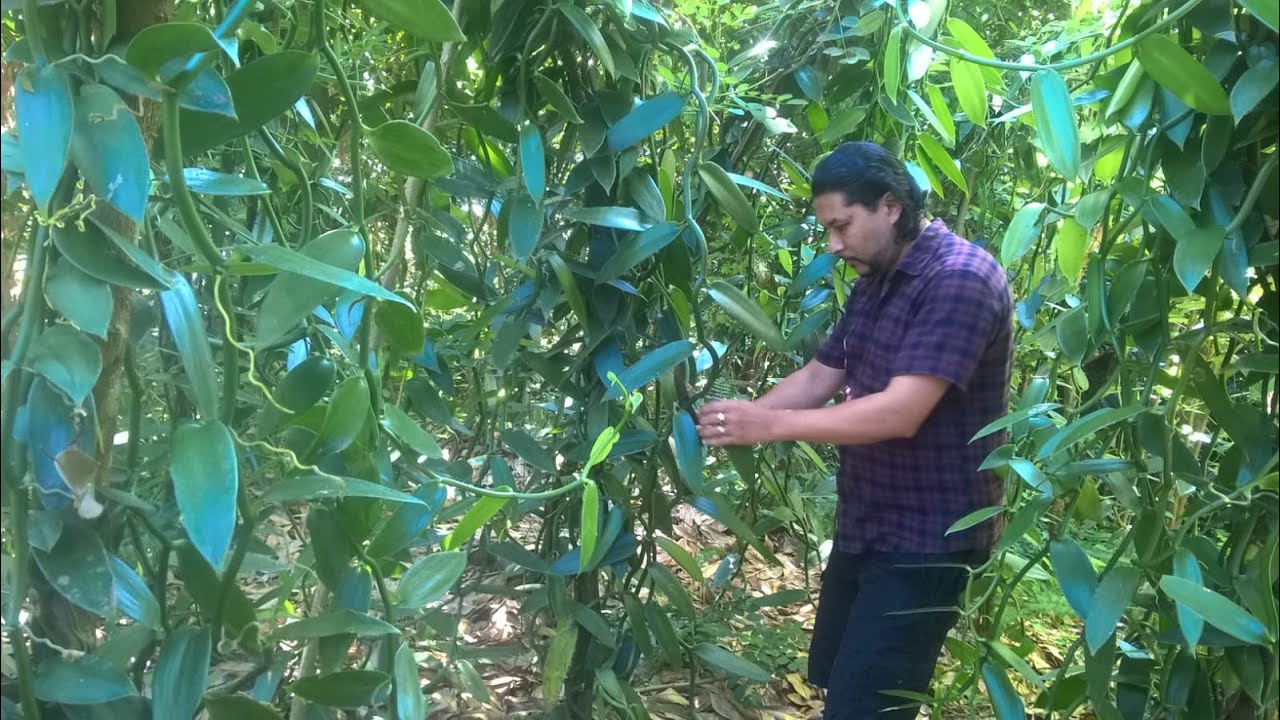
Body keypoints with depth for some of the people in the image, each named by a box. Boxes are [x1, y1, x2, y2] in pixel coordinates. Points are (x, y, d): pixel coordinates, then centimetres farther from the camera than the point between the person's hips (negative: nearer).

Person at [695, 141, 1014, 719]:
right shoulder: (875, 284, 10)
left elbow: (900, 413, -29)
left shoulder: (960, 280, -22)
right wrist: (740, 419, -4)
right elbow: (820, 376, 12)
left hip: (925, 539, -10)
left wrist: (770, 425, -27)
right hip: (864, 525, 10)